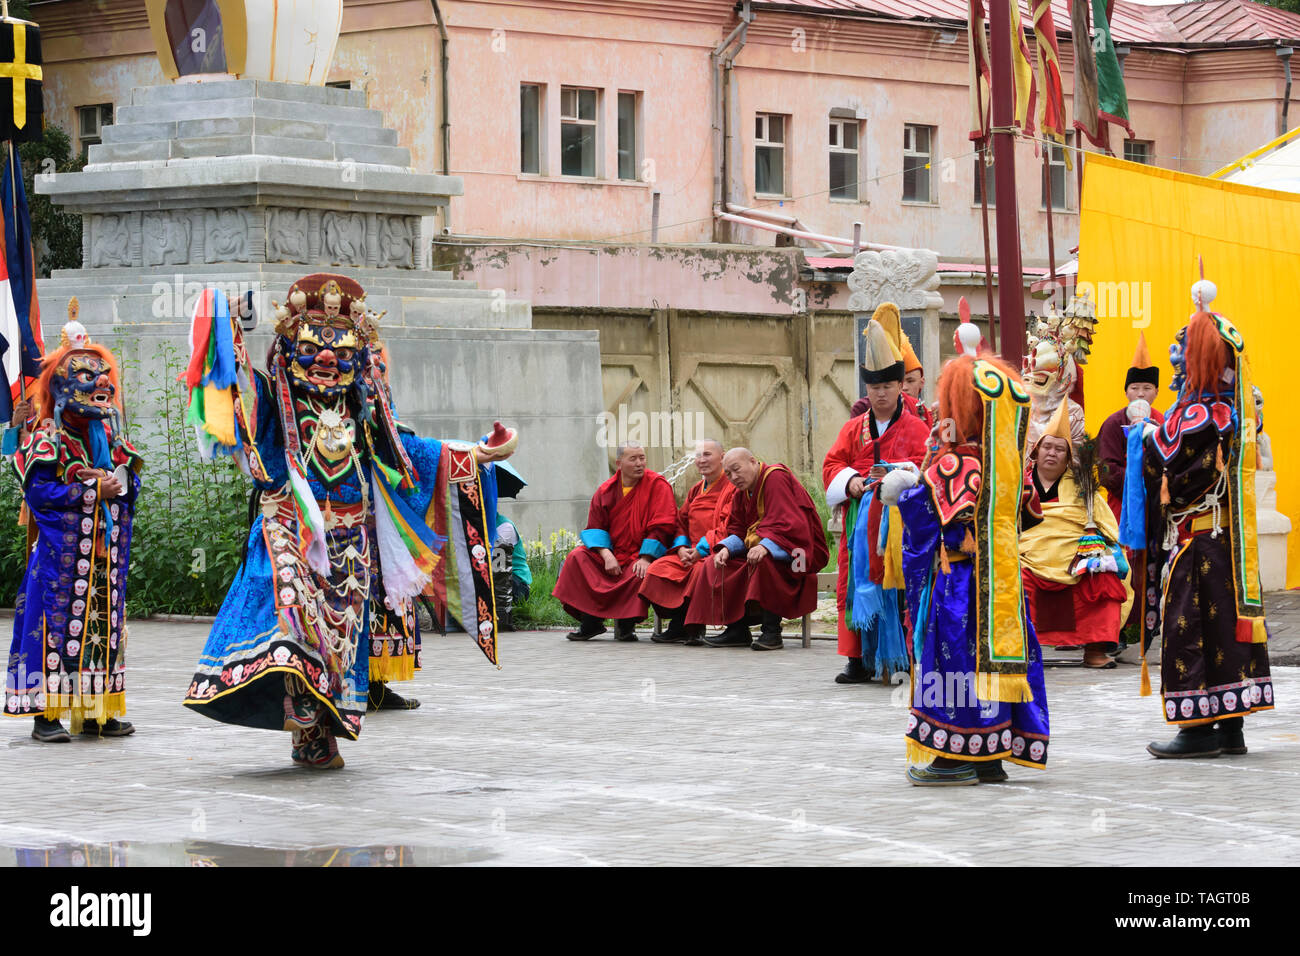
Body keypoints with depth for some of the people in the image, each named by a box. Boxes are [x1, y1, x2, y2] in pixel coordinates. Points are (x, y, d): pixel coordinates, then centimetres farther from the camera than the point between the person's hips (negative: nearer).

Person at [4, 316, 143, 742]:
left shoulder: (109, 438, 14)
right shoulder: (48, 440, -6)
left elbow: (131, 480, 15)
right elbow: (38, 491, -16)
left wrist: (119, 482, -10)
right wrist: (94, 491, -16)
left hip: (105, 556, 6)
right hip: (62, 553, -6)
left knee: (104, 623, 7)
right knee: (56, 625, -6)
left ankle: (96, 710, 14)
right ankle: (46, 713, -3)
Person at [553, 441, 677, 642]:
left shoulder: (657, 486, -5)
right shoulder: (606, 490, 6)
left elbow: (661, 527, -11)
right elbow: (595, 527, 4)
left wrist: (645, 558, -22)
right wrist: (606, 554, -15)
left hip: (642, 553, -4)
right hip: (612, 552, 4)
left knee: (643, 572, -36)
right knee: (578, 556, -18)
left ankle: (626, 624, -14)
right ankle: (591, 622, -16)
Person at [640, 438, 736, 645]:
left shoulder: (732, 488, -4)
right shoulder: (695, 490, 20)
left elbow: (727, 527, -14)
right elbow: (681, 522, 19)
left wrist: (701, 550, -17)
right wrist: (681, 548, -1)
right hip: (691, 553, 7)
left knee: (702, 571, -36)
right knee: (660, 568, -16)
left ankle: (683, 628, -23)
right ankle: (679, 626, -17)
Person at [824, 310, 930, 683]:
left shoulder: (915, 428, 3)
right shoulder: (853, 429, 15)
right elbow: (832, 464, 10)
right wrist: (851, 480, -10)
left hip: (900, 516, -4)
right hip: (860, 517, 4)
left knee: (899, 586, -8)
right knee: (856, 584, 1)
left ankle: (903, 658, -5)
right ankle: (859, 660, 5)